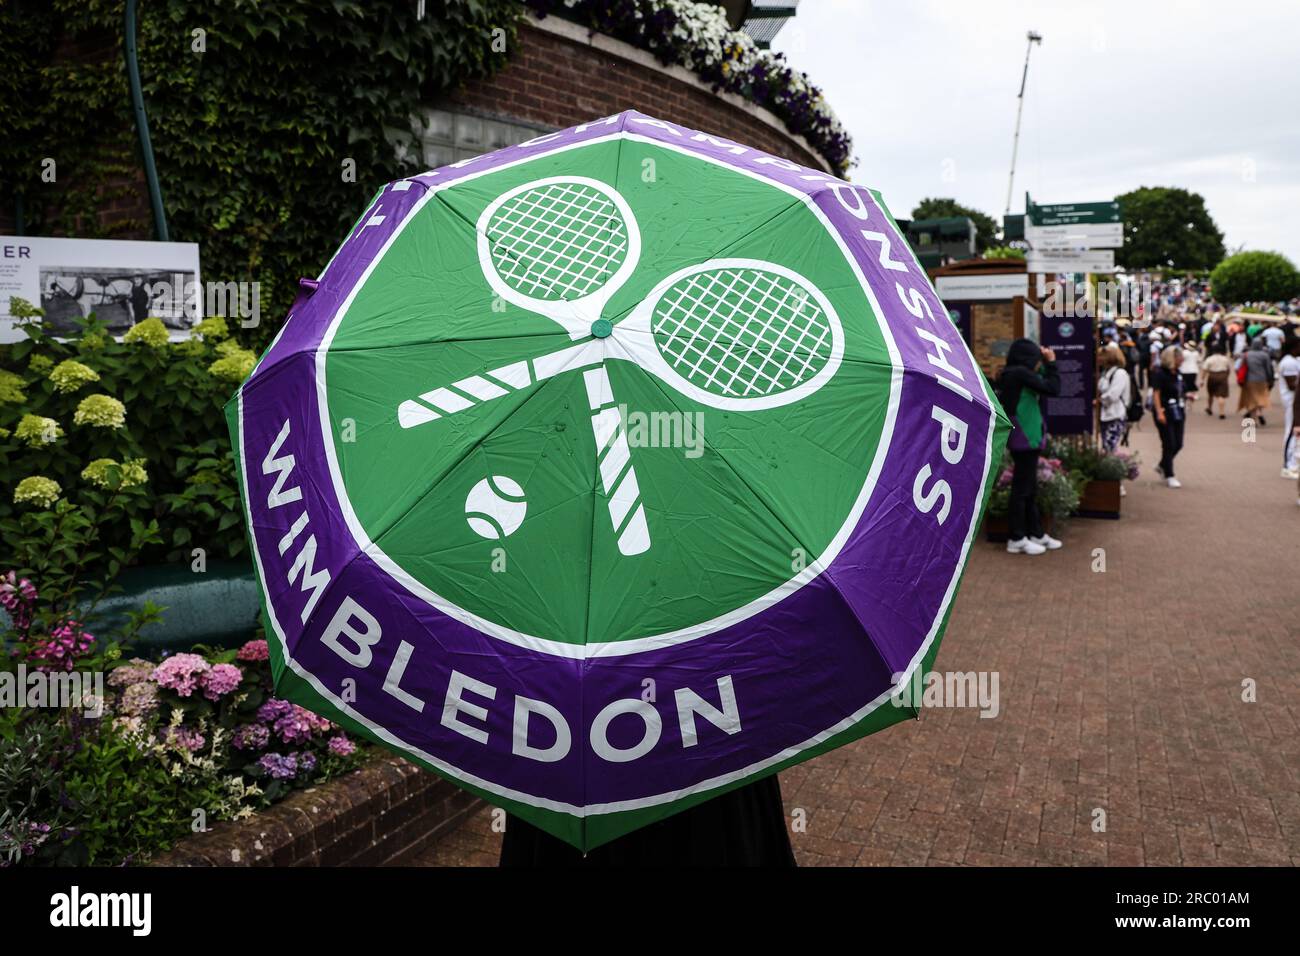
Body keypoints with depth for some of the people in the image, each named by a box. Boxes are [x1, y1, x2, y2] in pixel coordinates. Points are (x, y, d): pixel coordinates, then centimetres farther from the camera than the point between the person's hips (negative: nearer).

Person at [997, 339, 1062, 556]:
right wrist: (1051, 363, -5)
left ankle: (1036, 533, 24)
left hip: (1025, 438, 10)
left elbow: (1040, 388, 17)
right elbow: (1053, 388, -15)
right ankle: (1017, 539, 3)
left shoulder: (1012, 374, 12)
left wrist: (1045, 365, 9)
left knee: (1030, 489, 15)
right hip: (1025, 439, -10)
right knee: (1022, 488, -3)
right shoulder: (1020, 373, -17)